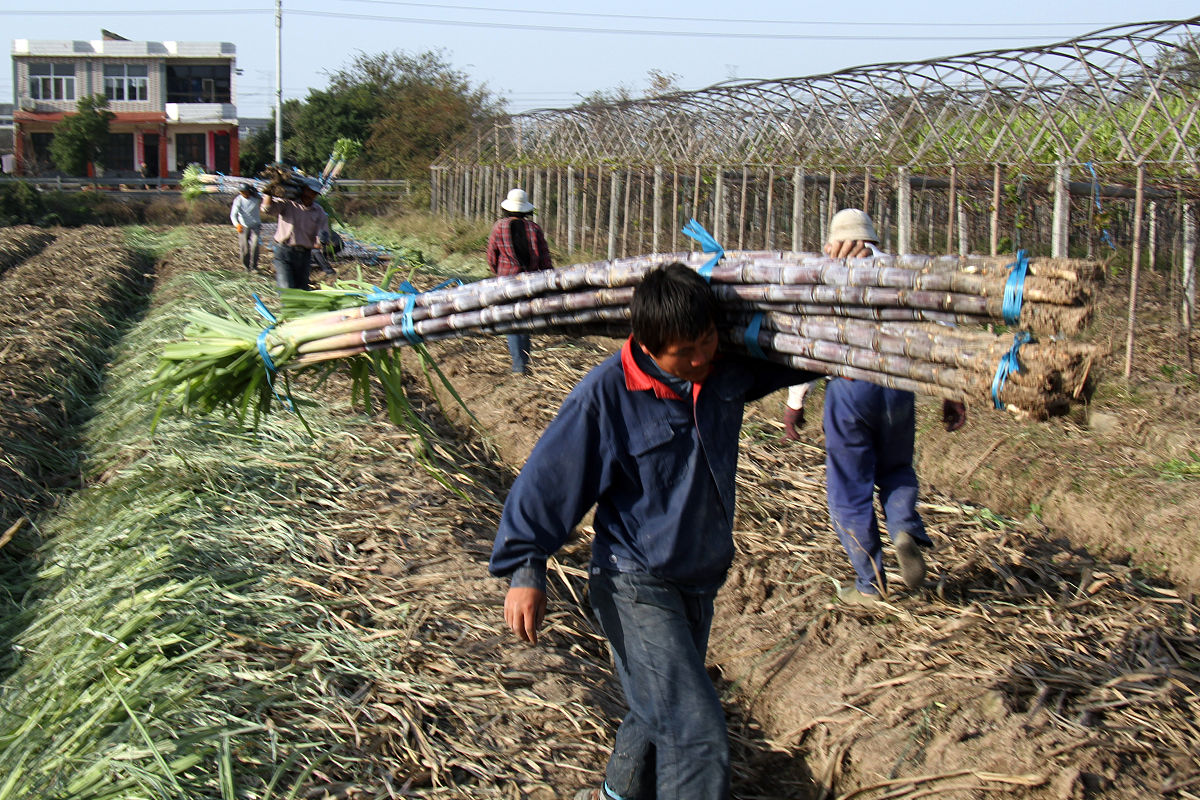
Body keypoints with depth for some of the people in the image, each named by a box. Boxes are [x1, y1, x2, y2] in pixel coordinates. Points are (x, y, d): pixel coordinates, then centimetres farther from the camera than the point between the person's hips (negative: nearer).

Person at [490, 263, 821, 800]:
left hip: (698, 583, 7)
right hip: (636, 588, -6)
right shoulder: (606, 393, -20)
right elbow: (549, 477, -14)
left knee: (662, 714, 22)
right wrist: (524, 569, -14)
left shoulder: (728, 370, -5)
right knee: (697, 734, -14)